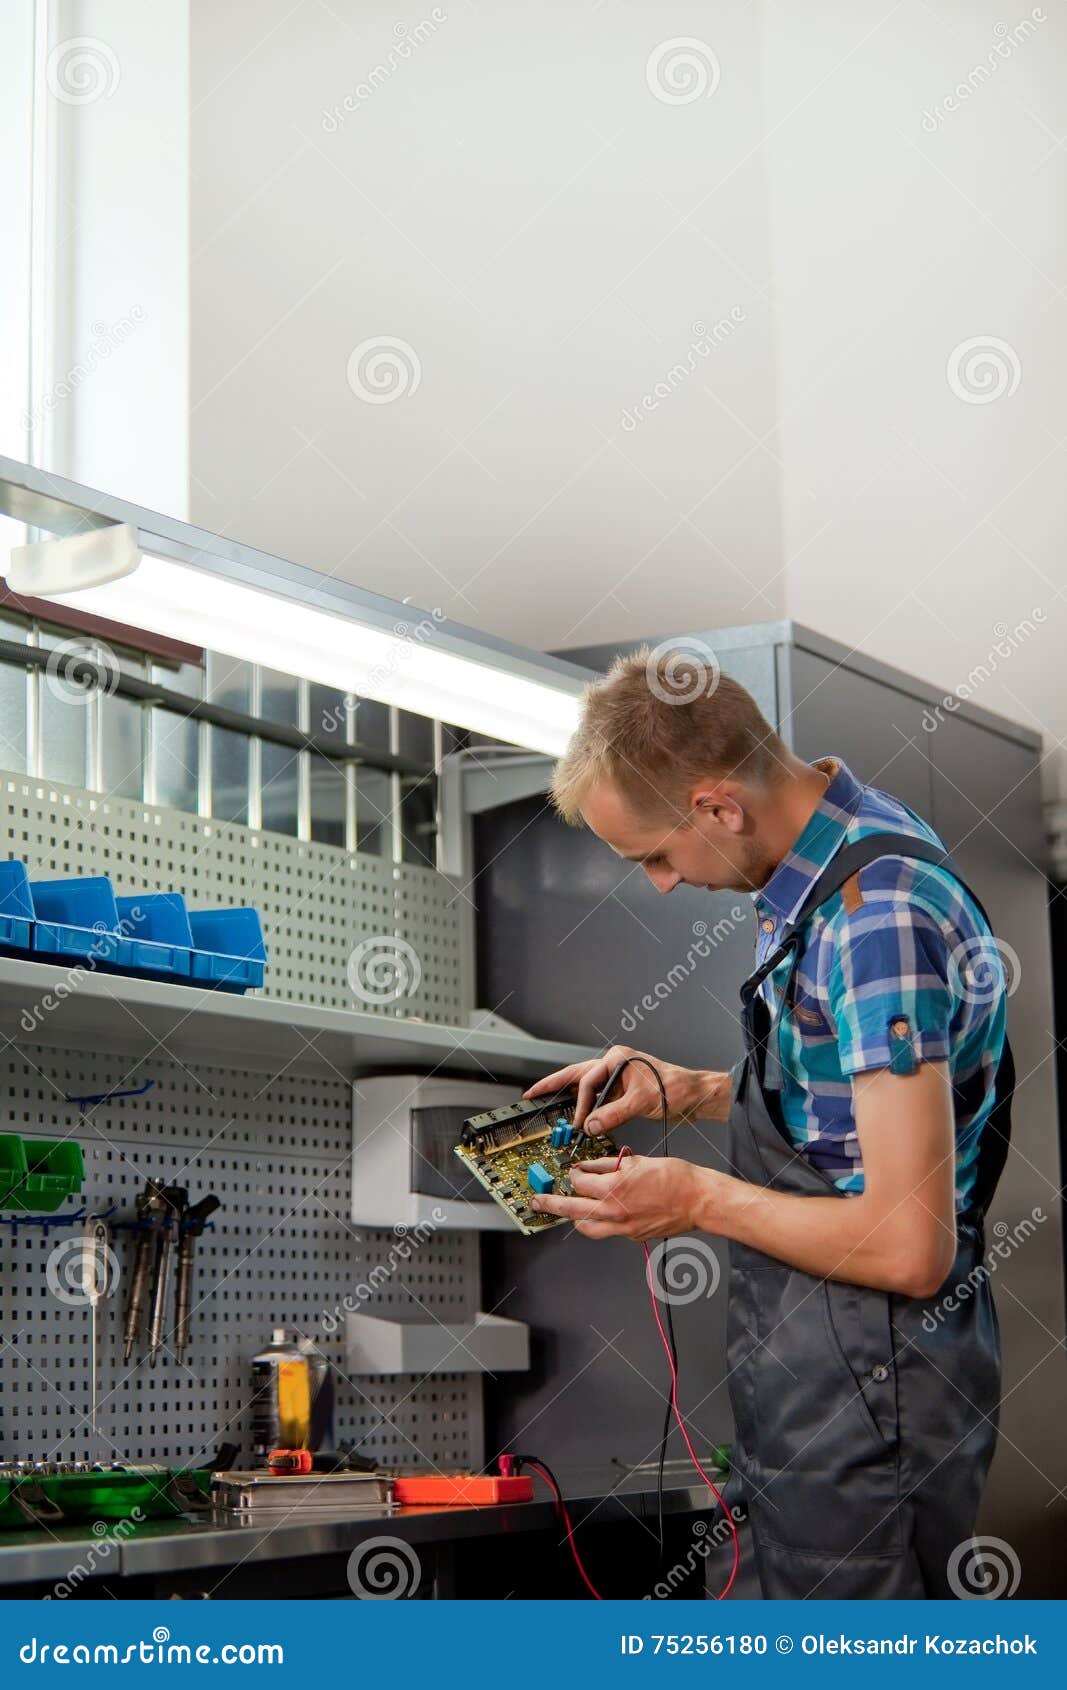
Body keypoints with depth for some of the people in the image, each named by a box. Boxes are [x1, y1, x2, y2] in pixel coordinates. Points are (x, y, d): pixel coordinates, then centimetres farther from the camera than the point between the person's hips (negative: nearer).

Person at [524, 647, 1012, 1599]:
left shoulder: (877, 916, -25)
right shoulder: (835, 857, 6)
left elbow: (908, 1250, -26)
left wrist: (700, 1200, -14)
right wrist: (681, 1091, 8)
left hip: (865, 1387, -10)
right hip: (815, 1351, 10)